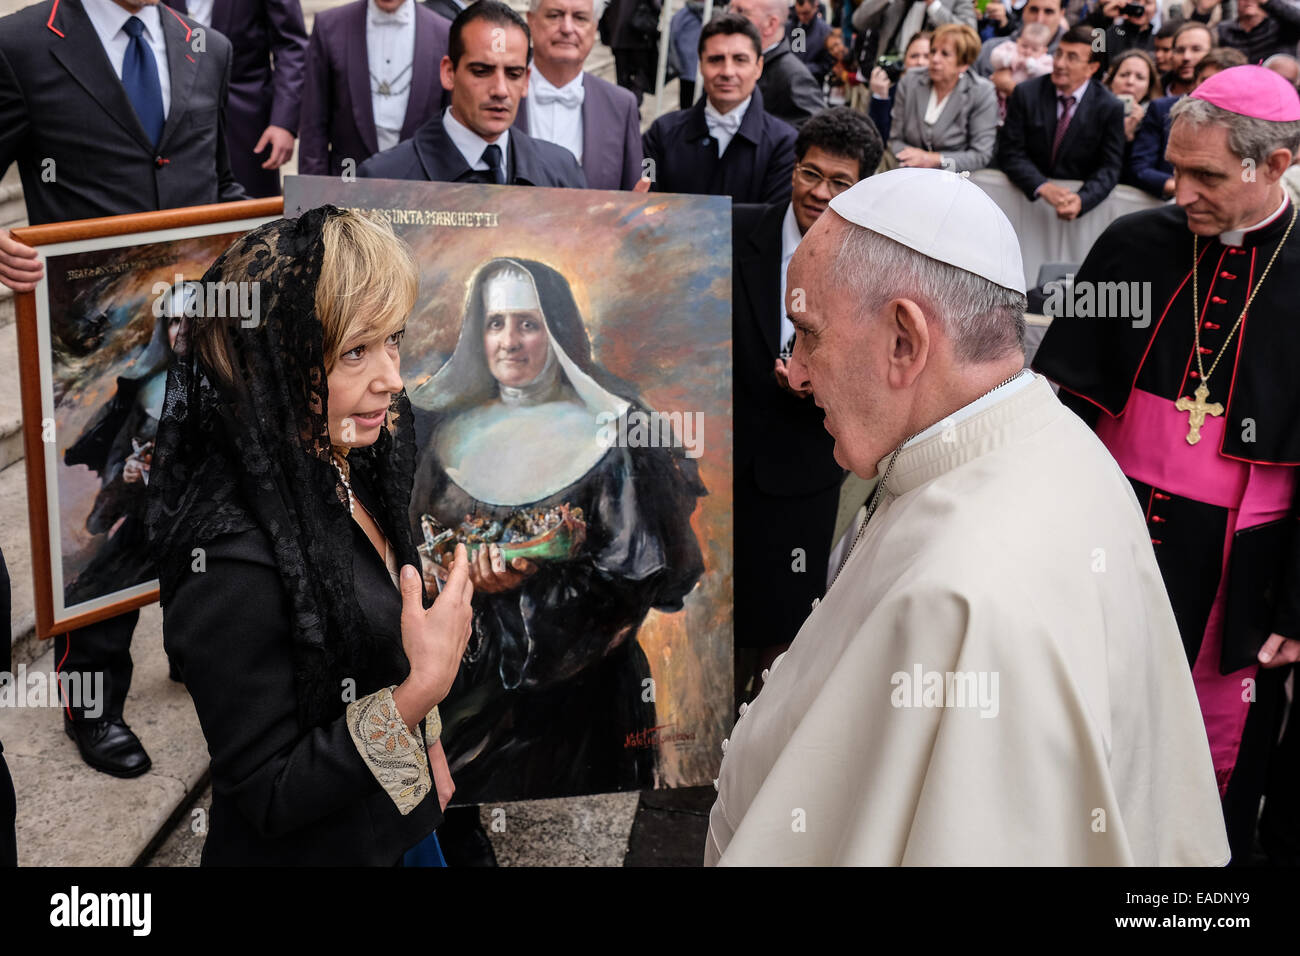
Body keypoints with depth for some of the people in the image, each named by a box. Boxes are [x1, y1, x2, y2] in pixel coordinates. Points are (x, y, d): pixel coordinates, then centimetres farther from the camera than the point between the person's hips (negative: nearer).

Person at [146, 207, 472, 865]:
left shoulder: (350, 470, -7)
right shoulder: (233, 556, -33)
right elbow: (266, 800, -26)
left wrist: (429, 746, 14)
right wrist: (424, 688, -33)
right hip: (304, 848, -7)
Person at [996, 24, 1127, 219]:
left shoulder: (1110, 108, 0)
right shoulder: (1025, 94, 1)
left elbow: (1109, 167, -3)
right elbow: (1010, 153, -3)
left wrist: (1082, 200, -24)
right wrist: (1043, 187, -20)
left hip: (1077, 194, 0)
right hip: (1030, 196, 0)